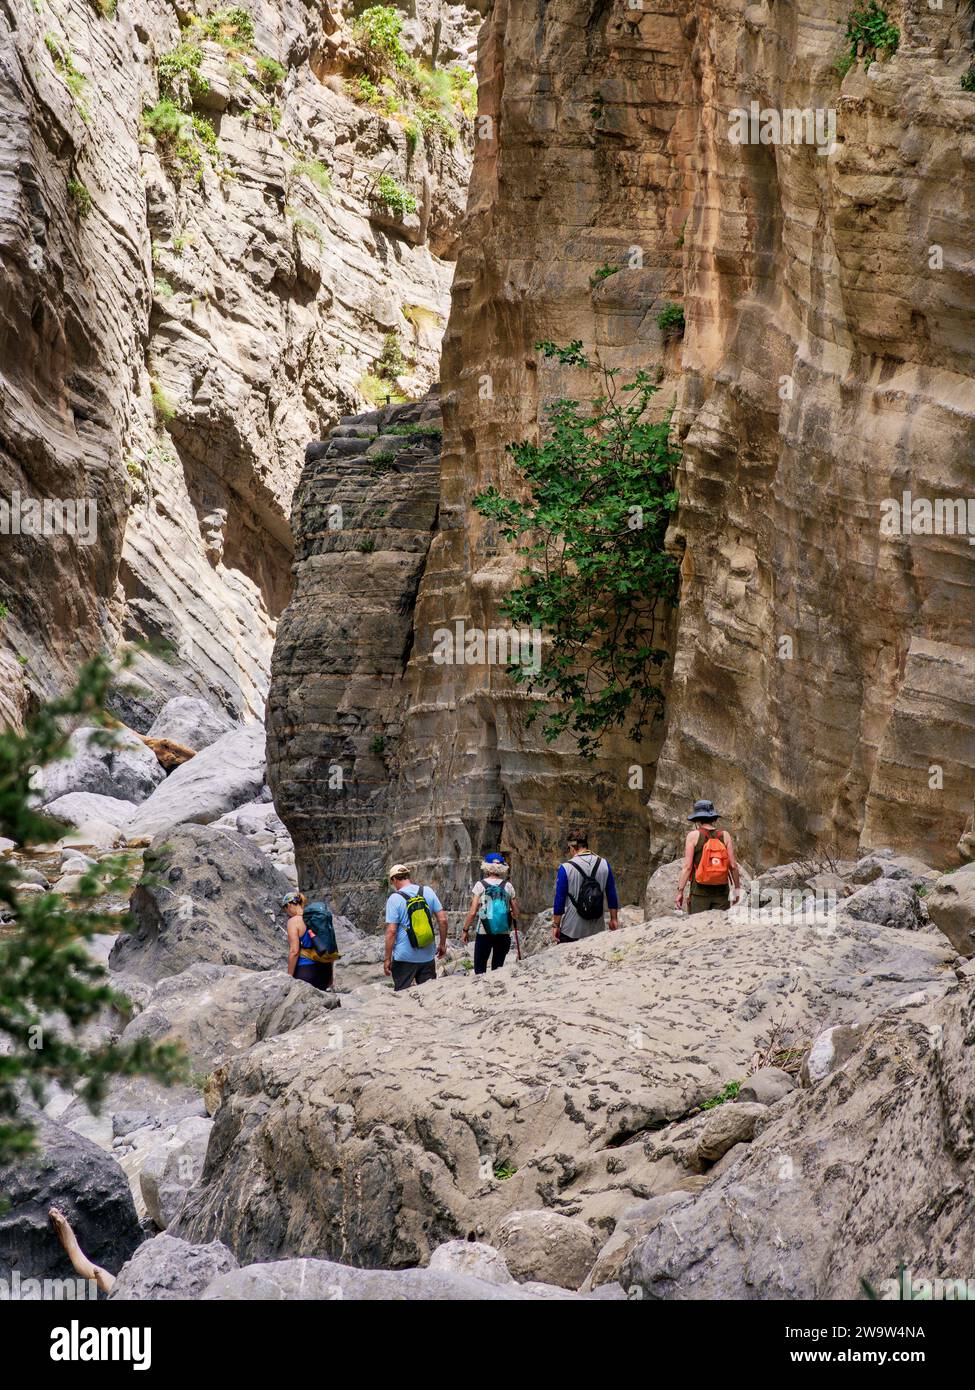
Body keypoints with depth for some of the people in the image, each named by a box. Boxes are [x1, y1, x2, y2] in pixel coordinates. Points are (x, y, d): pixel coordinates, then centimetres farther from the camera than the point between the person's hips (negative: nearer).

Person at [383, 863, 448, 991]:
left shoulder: (395, 899, -10)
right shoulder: (428, 892, 2)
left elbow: (391, 931, -13)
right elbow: (443, 919, 2)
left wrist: (387, 959, -7)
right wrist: (442, 945, 13)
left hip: (404, 958, -4)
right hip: (427, 956, 4)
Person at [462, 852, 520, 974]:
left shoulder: (481, 885, -4)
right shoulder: (508, 886, 2)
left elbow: (472, 912, -7)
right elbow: (516, 914, 6)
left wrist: (465, 930, 4)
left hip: (484, 933, -3)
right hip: (504, 933, 3)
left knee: (479, 968, 3)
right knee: (498, 967, 12)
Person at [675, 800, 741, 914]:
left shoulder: (693, 836, -2)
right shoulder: (724, 836, 4)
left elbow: (687, 866, -6)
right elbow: (733, 865, 2)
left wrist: (680, 891, -2)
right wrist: (737, 887, 13)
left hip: (700, 891, -2)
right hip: (721, 890, 2)